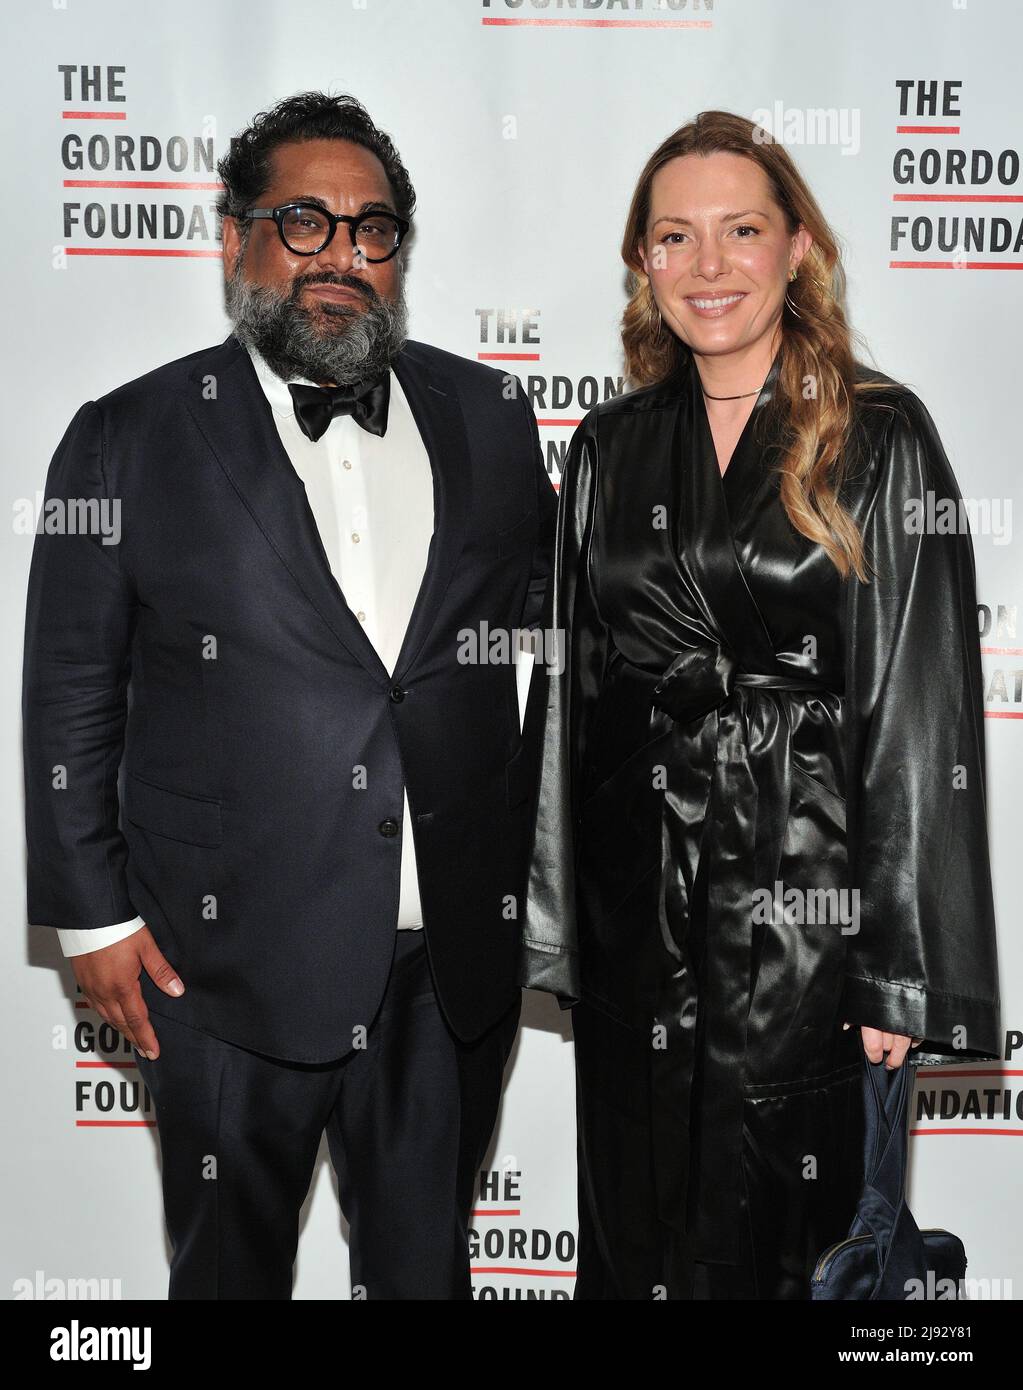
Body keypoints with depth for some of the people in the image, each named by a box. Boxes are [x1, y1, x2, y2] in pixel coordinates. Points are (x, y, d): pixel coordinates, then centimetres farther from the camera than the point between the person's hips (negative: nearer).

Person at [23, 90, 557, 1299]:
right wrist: (94, 916, -2)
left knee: (426, 1260, 19)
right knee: (232, 1263, 16)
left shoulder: (488, 417, 5)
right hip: (231, 959, -2)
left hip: (455, 957, 3)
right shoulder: (128, 438, -2)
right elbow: (69, 700, 0)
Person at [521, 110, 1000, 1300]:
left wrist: (903, 974, -11)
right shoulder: (611, 447, 7)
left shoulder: (879, 439, -5)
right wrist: (552, 926, 8)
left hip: (802, 890, -3)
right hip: (635, 899, 4)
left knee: (779, 1240, 7)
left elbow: (923, 711, -8)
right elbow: (573, 689, 9)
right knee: (634, 1234, 15)